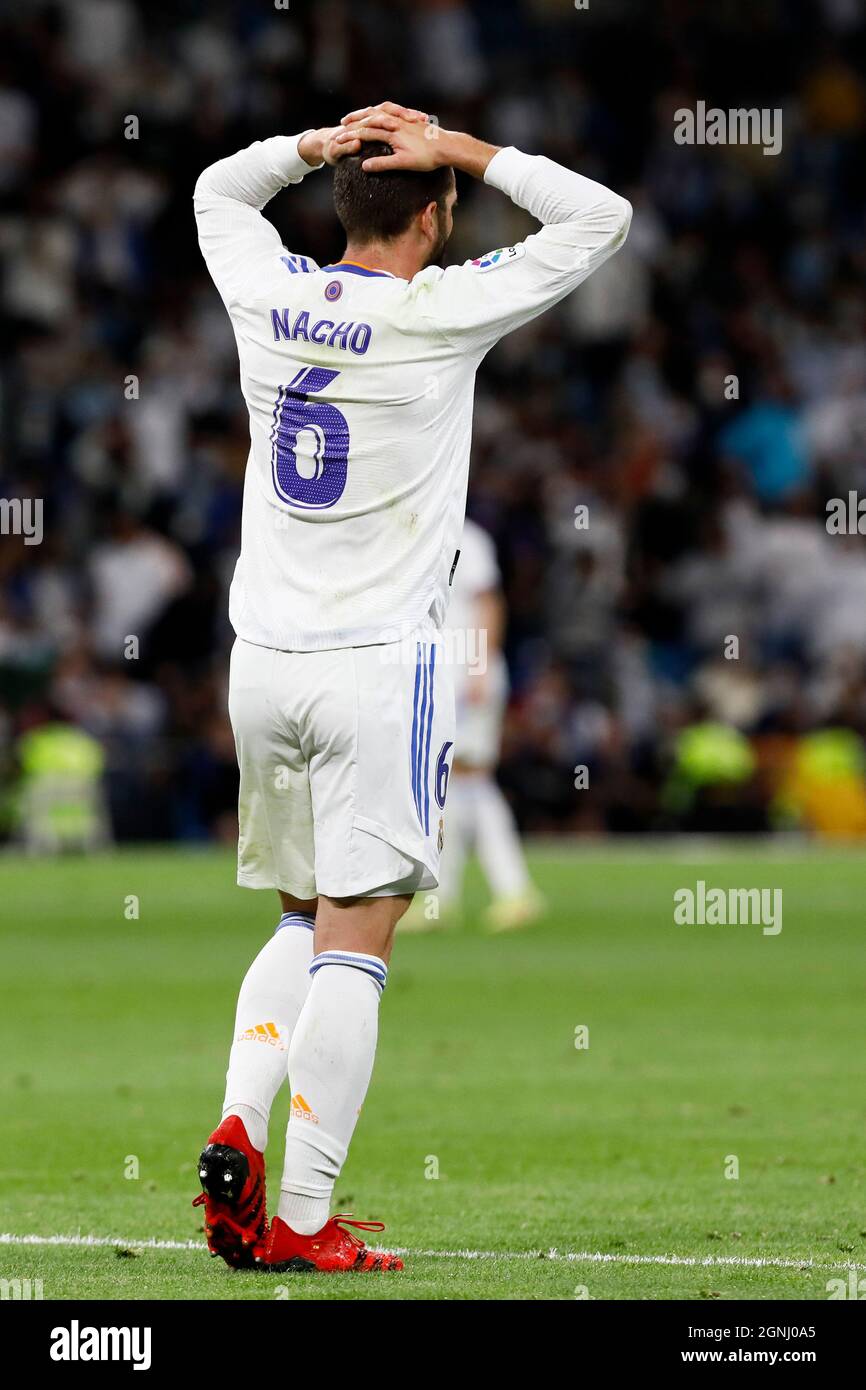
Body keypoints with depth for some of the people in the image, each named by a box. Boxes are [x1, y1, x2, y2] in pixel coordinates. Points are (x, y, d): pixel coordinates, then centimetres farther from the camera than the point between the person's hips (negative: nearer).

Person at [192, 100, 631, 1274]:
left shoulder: (268, 294, 2)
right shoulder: (439, 314, -11)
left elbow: (220, 189, 25)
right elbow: (601, 219, -3)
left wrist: (323, 141, 9)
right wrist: (464, 152, -3)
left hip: (262, 661, 6)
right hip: (379, 667, -5)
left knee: (304, 923, 19)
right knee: (352, 947, -4)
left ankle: (238, 1129, -1)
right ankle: (300, 1221, -7)